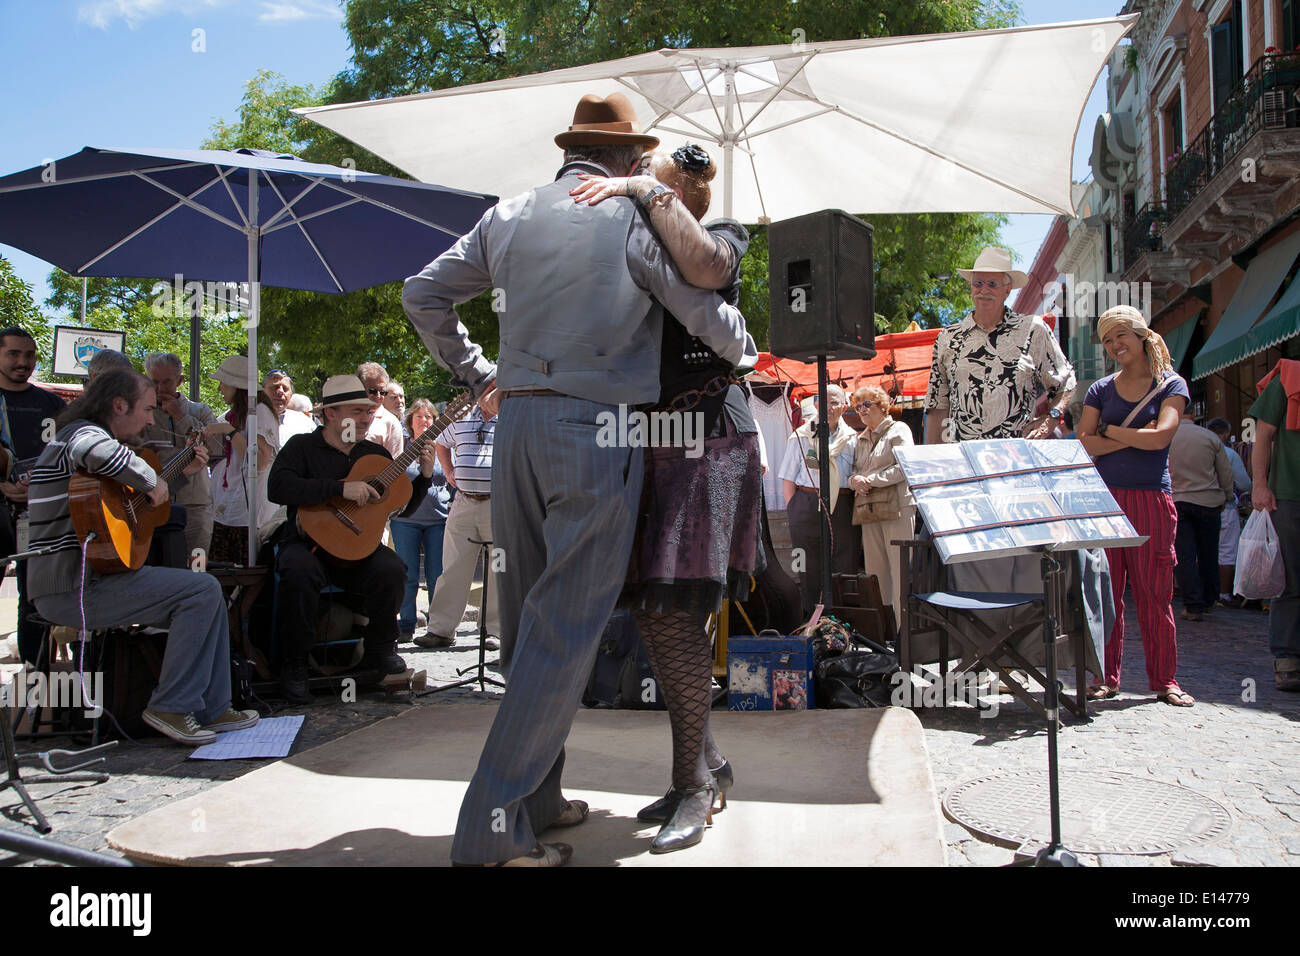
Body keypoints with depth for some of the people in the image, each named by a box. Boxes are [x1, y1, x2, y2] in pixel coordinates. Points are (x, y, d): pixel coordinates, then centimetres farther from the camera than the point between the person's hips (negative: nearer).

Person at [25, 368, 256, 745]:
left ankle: (212, 709, 8)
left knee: (206, 594, 10)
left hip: (80, 578, 11)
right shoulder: (83, 432, -12)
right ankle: (171, 707, -9)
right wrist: (152, 480, -23)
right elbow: (102, 453, -40)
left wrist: (182, 471, 24)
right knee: (203, 590, -18)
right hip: (72, 585, -11)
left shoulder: (82, 434, 22)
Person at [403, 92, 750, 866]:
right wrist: (745, 351, 24)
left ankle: (536, 797, 24)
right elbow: (712, 318, 3)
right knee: (565, 629, -3)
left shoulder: (510, 215, 13)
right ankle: (493, 825, -1)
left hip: (518, 422, 6)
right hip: (598, 430, -6)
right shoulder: (635, 218, -1)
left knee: (529, 619, 13)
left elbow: (425, 295, 17)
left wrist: (476, 375, 24)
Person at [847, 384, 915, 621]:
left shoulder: (898, 430, 4)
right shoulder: (861, 439, 23)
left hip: (896, 508, -6)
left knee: (900, 571, -10)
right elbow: (853, 471, 23)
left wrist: (871, 480, -10)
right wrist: (854, 480, 0)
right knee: (875, 571, 3)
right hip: (868, 511, 6)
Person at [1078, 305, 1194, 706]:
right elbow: (1085, 444, 0)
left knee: (1155, 593, 1)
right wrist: (1134, 438, -9)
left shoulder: (1171, 385, 5)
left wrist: (1108, 431, -2)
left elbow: (1161, 437, -10)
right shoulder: (1100, 390, 11)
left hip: (1152, 497, -2)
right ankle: (1106, 677, 10)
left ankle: (1164, 679, 12)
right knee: (1106, 591, 2)